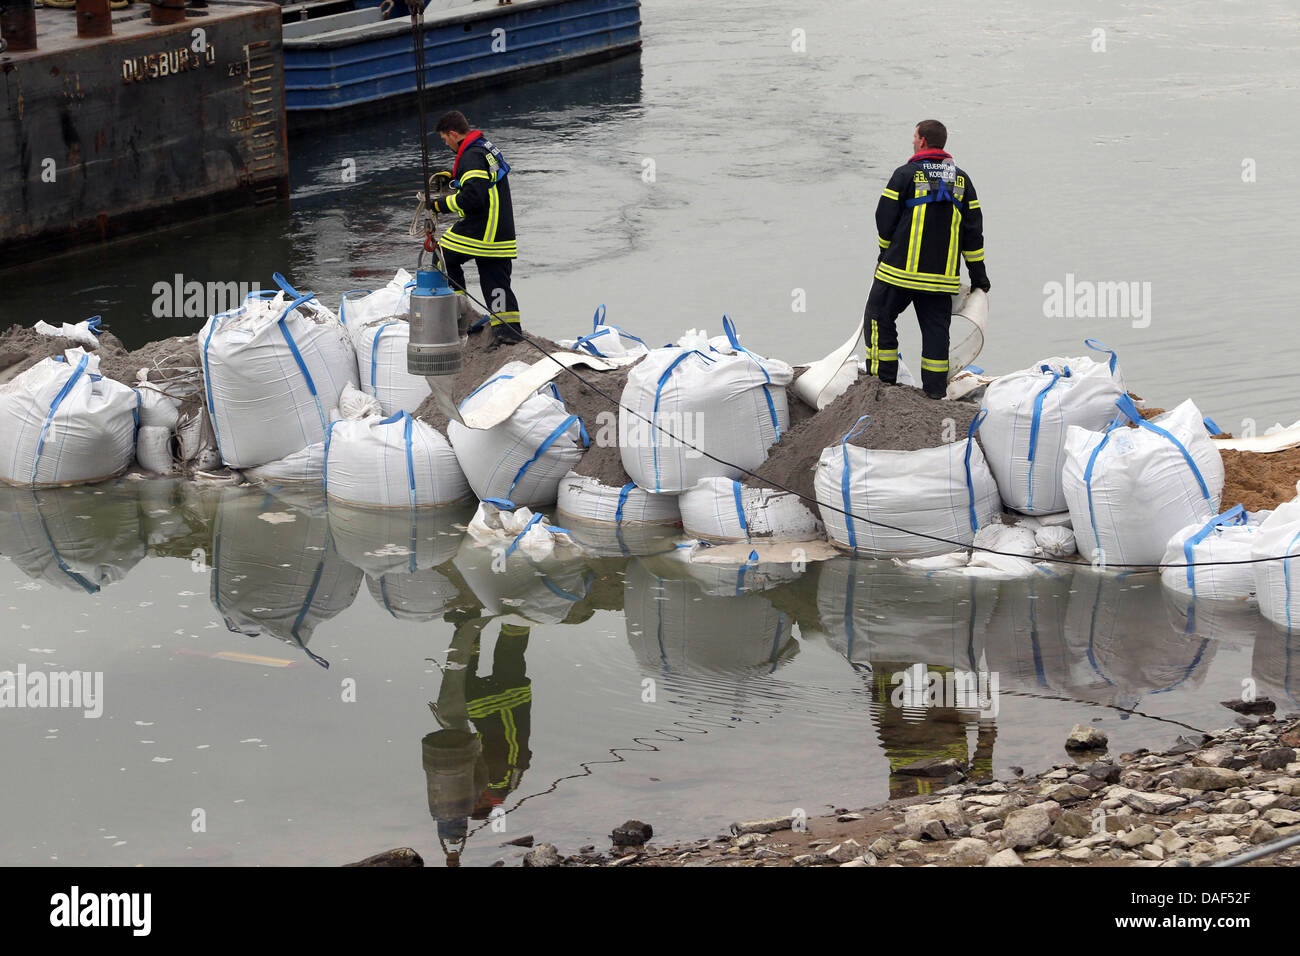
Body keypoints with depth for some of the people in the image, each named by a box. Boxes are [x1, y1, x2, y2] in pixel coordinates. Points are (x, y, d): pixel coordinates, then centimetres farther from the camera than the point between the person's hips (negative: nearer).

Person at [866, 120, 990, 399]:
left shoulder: (906, 174, -5)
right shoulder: (961, 179, 8)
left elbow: (885, 220, -2)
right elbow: (973, 231, 9)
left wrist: (885, 254, 15)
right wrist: (978, 274, 15)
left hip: (900, 270, -4)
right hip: (942, 274, 4)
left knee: (880, 317, 8)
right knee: (935, 328, 9)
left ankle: (883, 379, 4)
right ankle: (935, 389, 8)